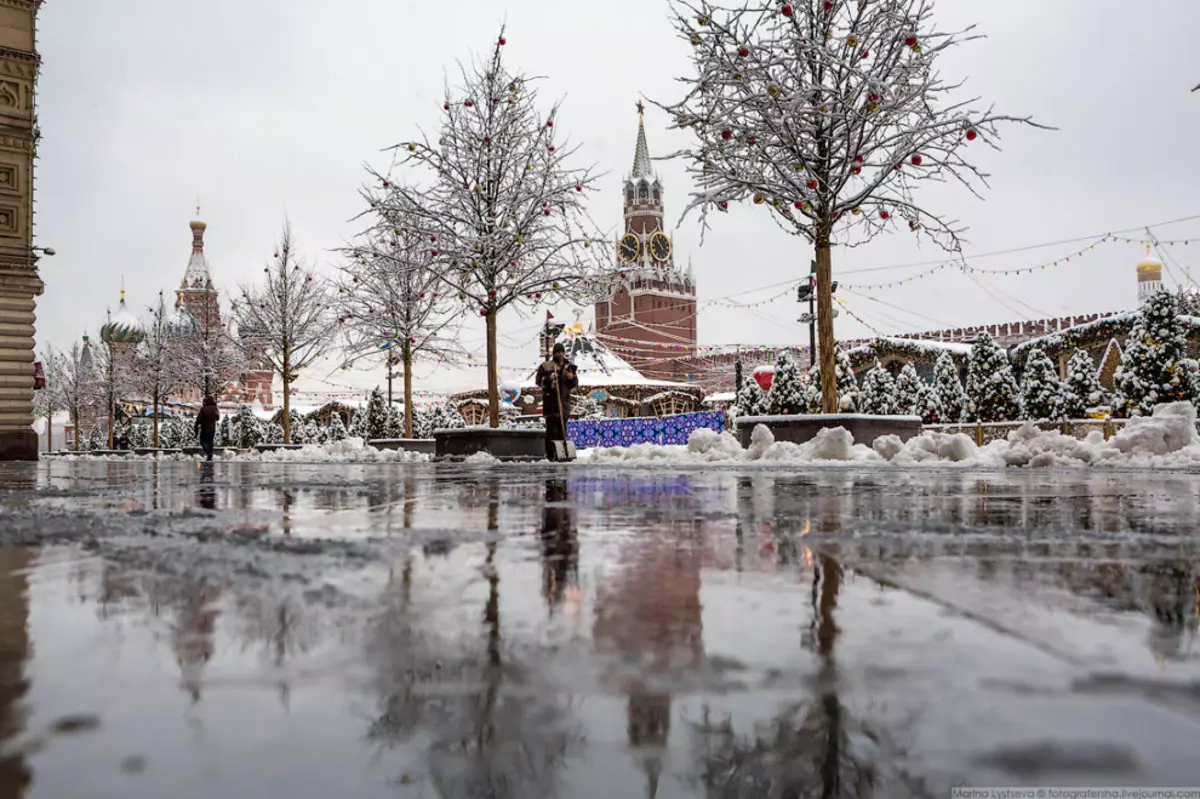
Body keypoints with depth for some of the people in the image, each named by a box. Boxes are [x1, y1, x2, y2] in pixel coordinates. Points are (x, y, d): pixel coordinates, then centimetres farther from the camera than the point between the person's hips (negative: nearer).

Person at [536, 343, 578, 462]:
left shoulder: (569, 367, 13)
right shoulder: (545, 366, 4)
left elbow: (575, 385, 12)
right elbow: (538, 380, -1)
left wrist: (572, 378, -9)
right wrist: (548, 378, -17)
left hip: (564, 401, 4)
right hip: (550, 400, -4)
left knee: (562, 428, 6)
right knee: (551, 428, -10)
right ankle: (550, 454, -8)